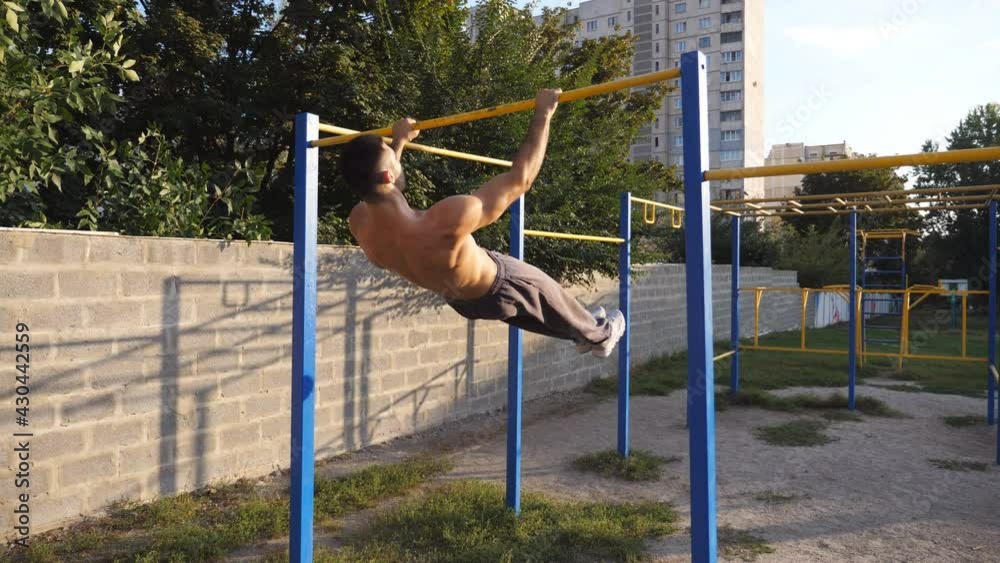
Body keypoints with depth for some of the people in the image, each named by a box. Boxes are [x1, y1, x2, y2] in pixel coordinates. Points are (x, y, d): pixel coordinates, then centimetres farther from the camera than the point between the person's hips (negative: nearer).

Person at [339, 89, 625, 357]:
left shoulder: (359, 223, -28)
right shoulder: (446, 222, -50)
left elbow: (374, 187, 0)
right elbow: (520, 179, -37)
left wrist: (398, 142, 8)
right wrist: (543, 116, -27)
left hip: (457, 299, 6)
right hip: (497, 287, -6)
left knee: (538, 303, 33)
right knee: (549, 296, 27)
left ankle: (583, 332, 60)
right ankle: (599, 335, 57)